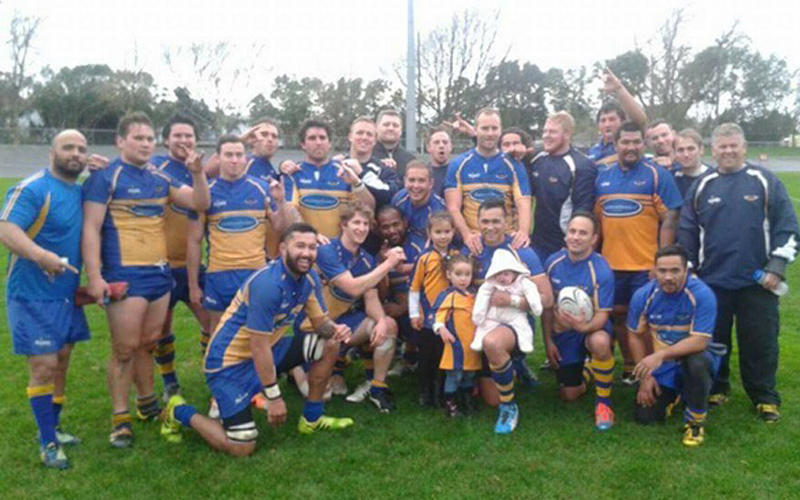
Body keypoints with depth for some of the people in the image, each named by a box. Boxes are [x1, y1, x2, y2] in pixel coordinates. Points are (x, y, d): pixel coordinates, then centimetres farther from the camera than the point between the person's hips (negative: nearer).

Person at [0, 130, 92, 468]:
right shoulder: (32, 189, -14)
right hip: (33, 296, -7)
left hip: (67, 295, 7)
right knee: (43, 367, -4)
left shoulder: (82, 193, 10)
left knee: (60, 364, 15)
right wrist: (41, 256, -40)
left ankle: (53, 427, 31)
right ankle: (47, 443, 10)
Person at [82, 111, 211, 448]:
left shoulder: (160, 178, 11)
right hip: (124, 275, -6)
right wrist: (94, 276, -18)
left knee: (148, 343, 16)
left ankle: (147, 404, 30)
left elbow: (200, 203, 9)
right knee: (125, 349, -2)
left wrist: (197, 173, -9)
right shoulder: (104, 177, -6)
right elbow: (91, 230, -10)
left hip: (160, 272, 6)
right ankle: (120, 418, 10)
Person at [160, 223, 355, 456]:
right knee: (241, 448, -12)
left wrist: (334, 329, -20)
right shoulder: (268, 283, -29)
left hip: (268, 349, 8)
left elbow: (321, 321, 5)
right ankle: (179, 412, 12)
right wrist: (274, 397, -20)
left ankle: (311, 419, 12)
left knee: (328, 344, -2)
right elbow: (259, 347, -26)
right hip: (230, 361, -8)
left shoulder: (310, 278, -3)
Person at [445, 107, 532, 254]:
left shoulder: (513, 165, 7)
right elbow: (453, 207, 0)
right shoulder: (458, 165, 6)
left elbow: (523, 205, -2)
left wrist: (523, 231, -22)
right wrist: (467, 234, -18)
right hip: (472, 244, -1)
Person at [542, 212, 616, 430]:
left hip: (592, 328, -3)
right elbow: (547, 305, 2)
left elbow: (602, 314, -20)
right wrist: (548, 341, 2)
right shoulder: (553, 262, -8)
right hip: (562, 333, 3)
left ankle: (603, 401, -16)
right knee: (569, 395, 5)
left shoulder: (601, 271, -21)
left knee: (599, 342, -41)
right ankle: (580, 375, 43)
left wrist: (585, 326, -41)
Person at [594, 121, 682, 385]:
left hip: (646, 264, -4)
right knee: (619, 314, 12)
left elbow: (669, 220, -7)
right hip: (611, 263, 4)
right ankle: (629, 368, 27)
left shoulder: (657, 175, -3)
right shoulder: (602, 178, 9)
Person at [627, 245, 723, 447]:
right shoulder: (643, 296, -13)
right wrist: (645, 376, -3)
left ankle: (695, 421, -12)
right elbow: (636, 336, 0)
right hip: (661, 364, 3)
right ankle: (673, 394, 32)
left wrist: (660, 355, -40)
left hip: (694, 356, -3)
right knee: (645, 417, -3)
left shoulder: (702, 294, -25)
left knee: (697, 362, -39)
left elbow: (699, 341, -29)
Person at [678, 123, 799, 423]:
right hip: (712, 281, 2)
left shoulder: (765, 181, 1)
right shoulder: (702, 186, 6)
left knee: (760, 342, 5)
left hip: (757, 282, -1)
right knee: (713, 340, 11)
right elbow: (687, 232, 9)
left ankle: (765, 398, 20)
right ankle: (715, 389, 28)